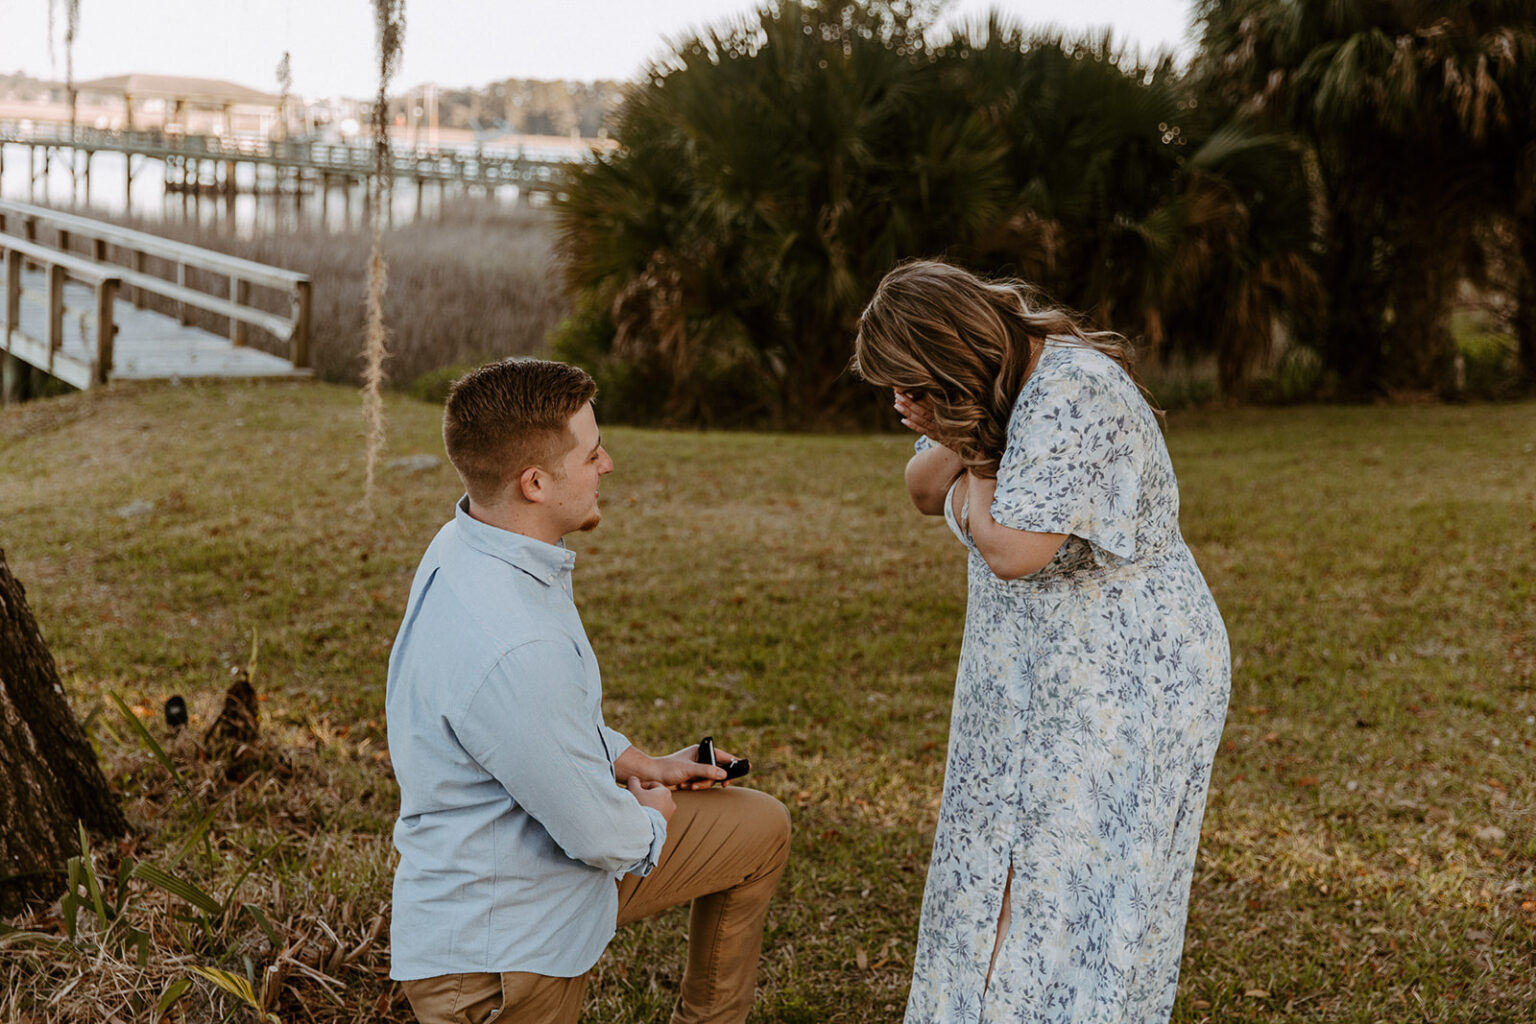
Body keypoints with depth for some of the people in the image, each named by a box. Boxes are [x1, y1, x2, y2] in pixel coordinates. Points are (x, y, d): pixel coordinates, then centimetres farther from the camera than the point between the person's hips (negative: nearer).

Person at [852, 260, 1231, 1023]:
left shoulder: (1075, 395, -27)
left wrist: (971, 459, -14)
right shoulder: (995, 385, 2)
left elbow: (1011, 549, -31)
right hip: (1043, 676, 9)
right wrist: (955, 439, -11)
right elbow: (926, 493, 9)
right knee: (1014, 873, 17)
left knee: (1081, 887, -1)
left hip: (1125, 681, -9)